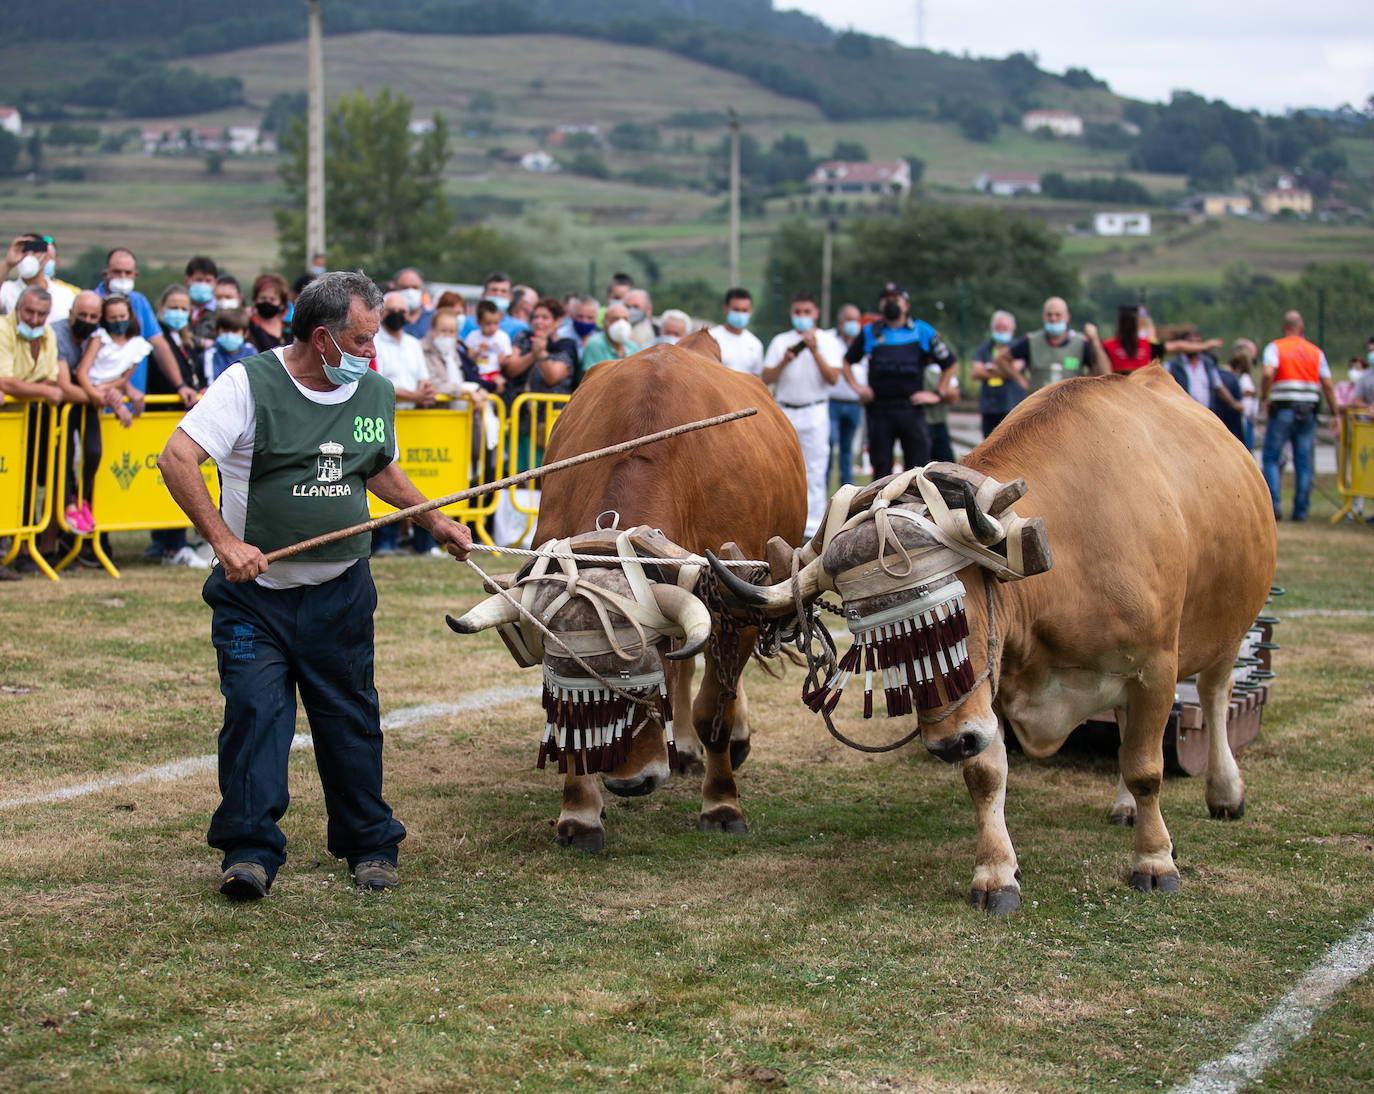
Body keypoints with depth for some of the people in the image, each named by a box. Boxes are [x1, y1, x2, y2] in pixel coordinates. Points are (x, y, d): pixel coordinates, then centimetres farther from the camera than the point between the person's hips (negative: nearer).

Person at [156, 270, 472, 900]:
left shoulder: (375, 393, 7)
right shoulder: (250, 384, -12)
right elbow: (177, 458, -20)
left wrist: (434, 521, 20)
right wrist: (224, 541, -26)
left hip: (340, 594, 4)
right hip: (254, 591, -4)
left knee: (350, 719, 9)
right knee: (255, 711, -12)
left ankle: (371, 848, 22)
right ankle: (249, 853, -6)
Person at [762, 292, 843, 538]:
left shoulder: (828, 341, 5)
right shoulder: (780, 341, 10)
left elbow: (832, 378, -7)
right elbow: (766, 379, 4)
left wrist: (815, 351, -15)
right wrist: (785, 361, -11)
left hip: (815, 413, -2)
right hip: (785, 412, 2)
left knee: (814, 471, -4)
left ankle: (812, 526, -2)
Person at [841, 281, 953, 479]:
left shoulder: (922, 332, 5)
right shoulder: (869, 333, 9)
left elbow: (951, 364, 11)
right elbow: (847, 361, 22)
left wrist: (937, 395, 4)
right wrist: (855, 386, 8)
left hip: (911, 409, -1)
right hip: (879, 410, 1)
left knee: (918, 463, -5)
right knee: (881, 468, 3)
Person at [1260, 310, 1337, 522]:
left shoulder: (1275, 347, 1)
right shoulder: (1316, 352, 11)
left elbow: (1268, 373, -18)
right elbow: (1328, 386, 6)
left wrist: (1264, 399, -5)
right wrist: (1334, 413, 12)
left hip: (1282, 410, -3)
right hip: (1308, 411, 3)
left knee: (1271, 459, 4)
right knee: (1304, 463, 7)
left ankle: (1272, 505, -9)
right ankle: (1300, 510, 6)